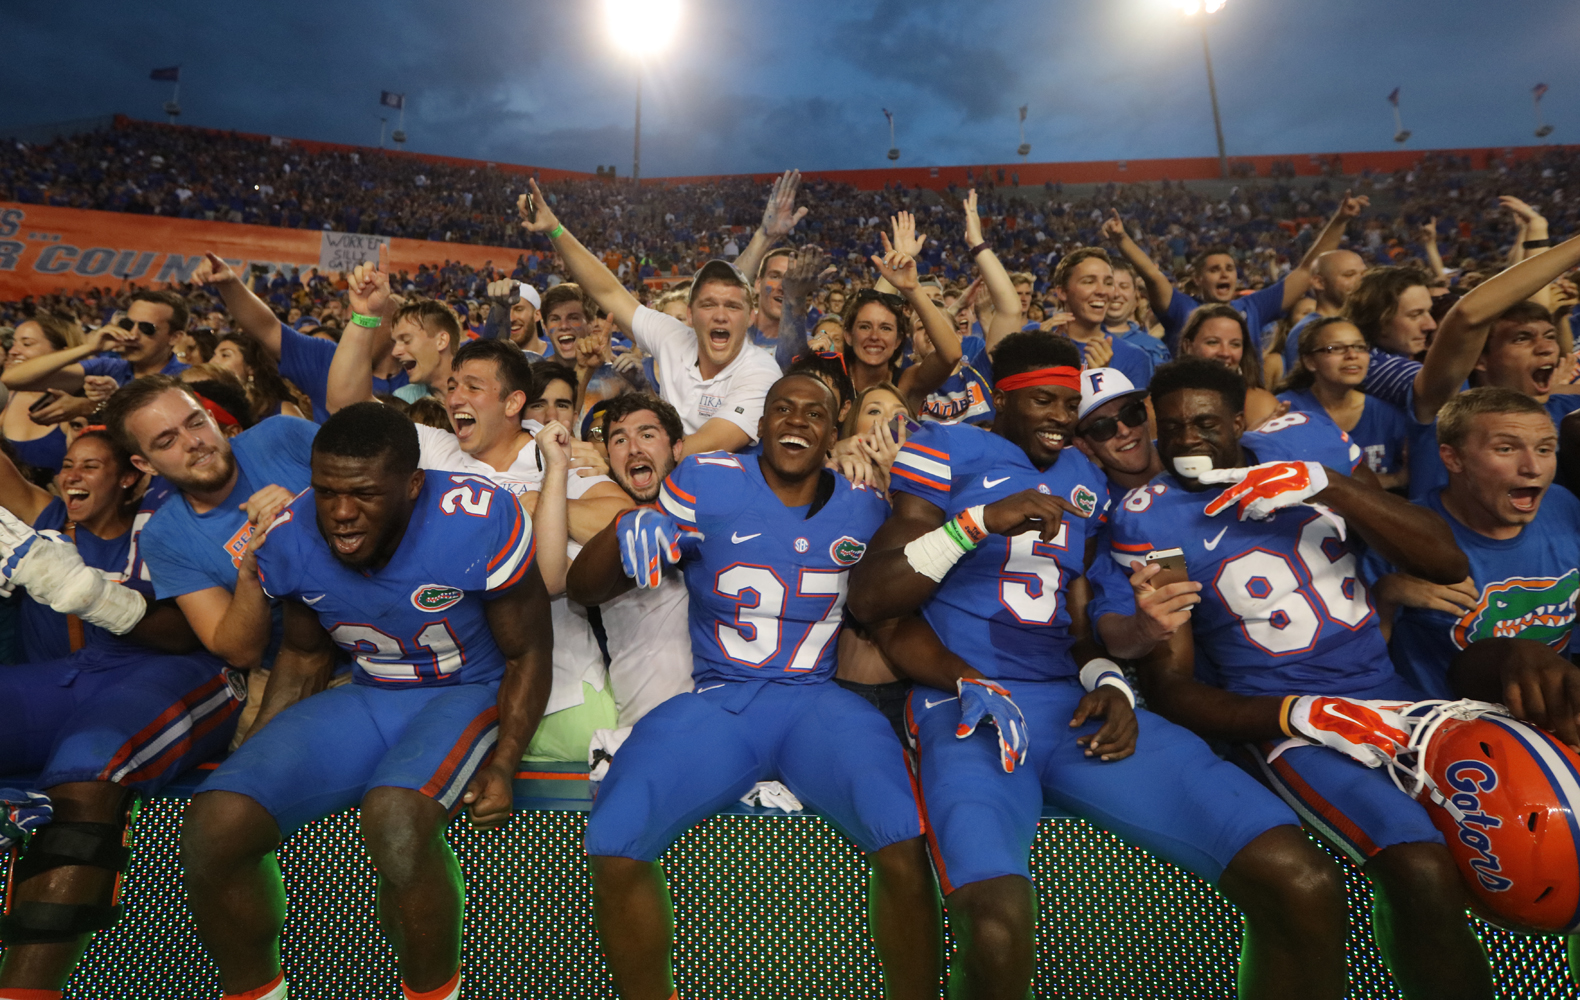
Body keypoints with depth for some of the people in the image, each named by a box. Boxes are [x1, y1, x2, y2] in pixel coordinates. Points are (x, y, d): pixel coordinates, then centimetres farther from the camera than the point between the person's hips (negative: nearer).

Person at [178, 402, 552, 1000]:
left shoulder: (482, 523, -23)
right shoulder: (290, 540, -7)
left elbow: (527, 652, -11)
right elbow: (305, 654, 11)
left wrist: (502, 765, -20)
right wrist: (252, 763, 2)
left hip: (466, 693, -5)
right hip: (366, 697, 5)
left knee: (394, 818, -34)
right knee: (213, 827, -14)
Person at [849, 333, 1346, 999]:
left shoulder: (1083, 478, 22)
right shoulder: (949, 454, 5)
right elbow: (868, 599, -4)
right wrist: (981, 521, -14)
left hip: (1076, 698, 5)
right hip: (969, 706, -5)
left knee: (1305, 888, -11)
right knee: (998, 936, -33)